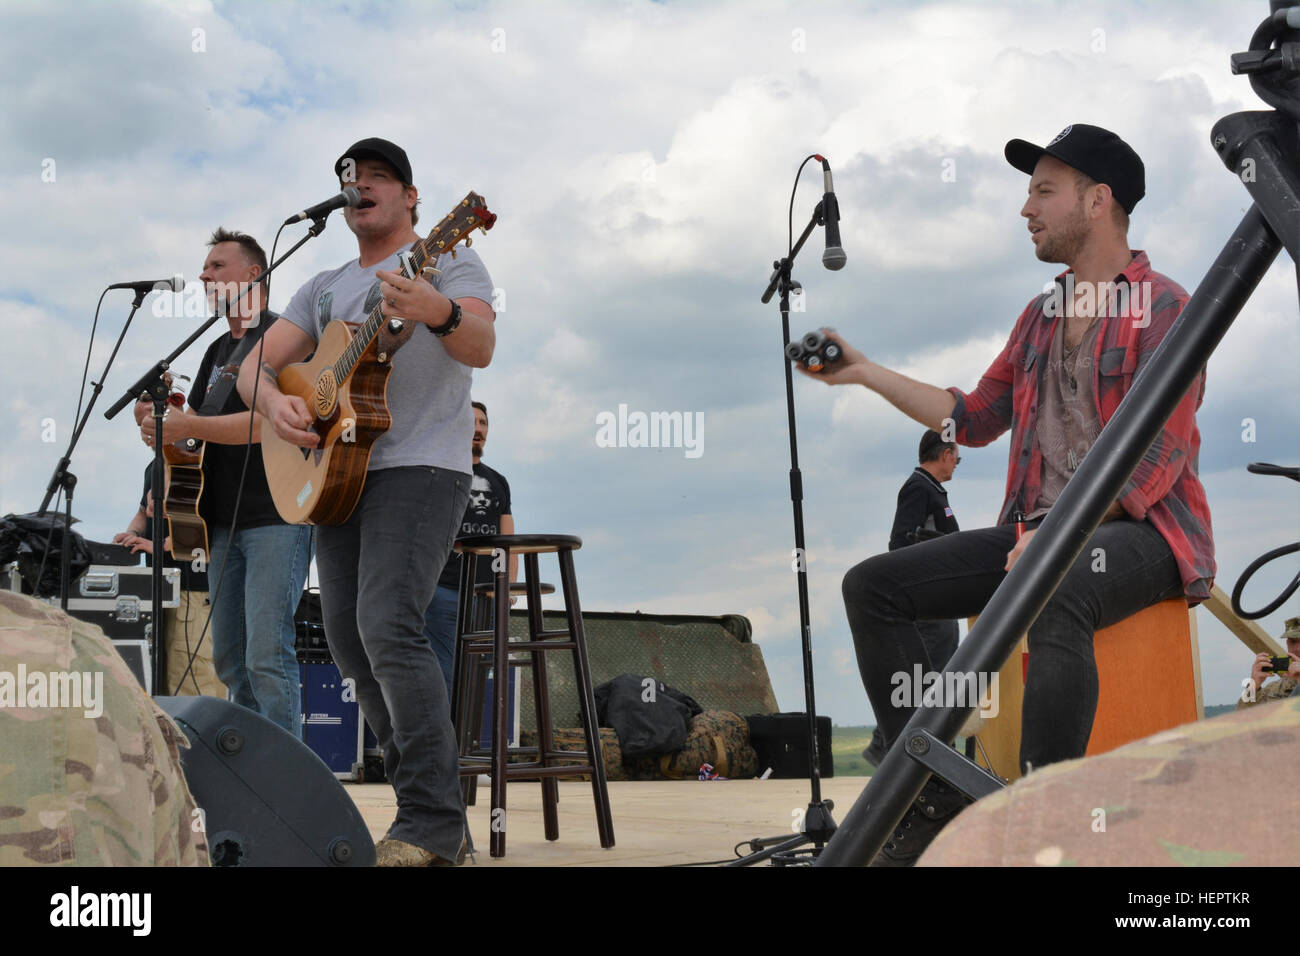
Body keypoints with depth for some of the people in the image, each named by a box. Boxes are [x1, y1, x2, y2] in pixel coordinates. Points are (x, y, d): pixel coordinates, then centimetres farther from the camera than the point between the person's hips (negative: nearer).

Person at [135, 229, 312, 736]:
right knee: (230, 659, 9)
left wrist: (189, 426, -21)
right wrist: (157, 420, 0)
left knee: (267, 656, -14)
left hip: (276, 517, -9)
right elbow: (192, 422, 23)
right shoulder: (217, 351, 22)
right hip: (224, 521, 9)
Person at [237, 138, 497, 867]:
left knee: (389, 629, -21)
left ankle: (434, 825, -17)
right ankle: (424, 804, 13)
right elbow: (257, 364, 15)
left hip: (420, 468, -7)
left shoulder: (448, 261, 3)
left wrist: (439, 313, -38)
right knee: (350, 641, 4)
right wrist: (276, 402, -9)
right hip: (337, 474, 7)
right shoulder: (325, 288, 22)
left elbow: (481, 348, -15)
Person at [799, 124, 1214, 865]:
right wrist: (865, 372, 21)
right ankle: (939, 796, -12)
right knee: (873, 585, -8)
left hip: (1140, 528, -7)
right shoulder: (1039, 317, 19)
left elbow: (1160, 453, -14)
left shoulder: (1164, 307, -4)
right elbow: (972, 420, 24)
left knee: (1054, 596, -42)